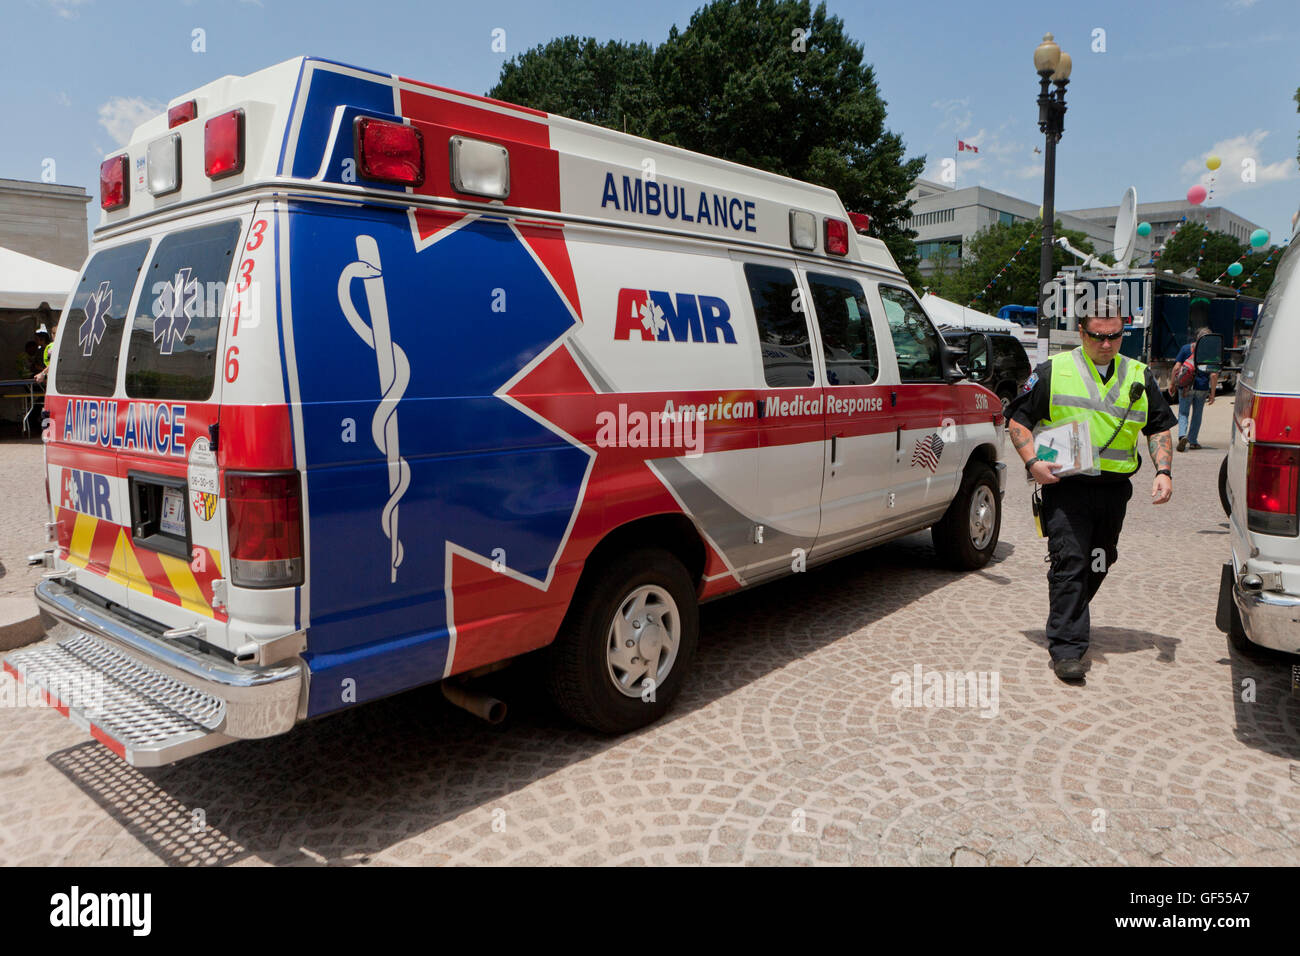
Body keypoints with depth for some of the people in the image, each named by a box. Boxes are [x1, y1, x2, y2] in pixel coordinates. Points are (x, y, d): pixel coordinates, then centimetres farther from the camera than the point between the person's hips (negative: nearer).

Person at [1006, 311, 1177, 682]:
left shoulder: (1139, 376, 12)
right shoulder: (1052, 371, 1)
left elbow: (1160, 427, 17)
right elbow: (1018, 418, 3)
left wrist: (1163, 471, 1)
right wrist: (1032, 462, -11)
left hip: (1115, 488, 5)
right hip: (1066, 485, -4)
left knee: (1099, 564, 15)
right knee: (1070, 563, -11)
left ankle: (1072, 619, 38)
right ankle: (1066, 647, -8)